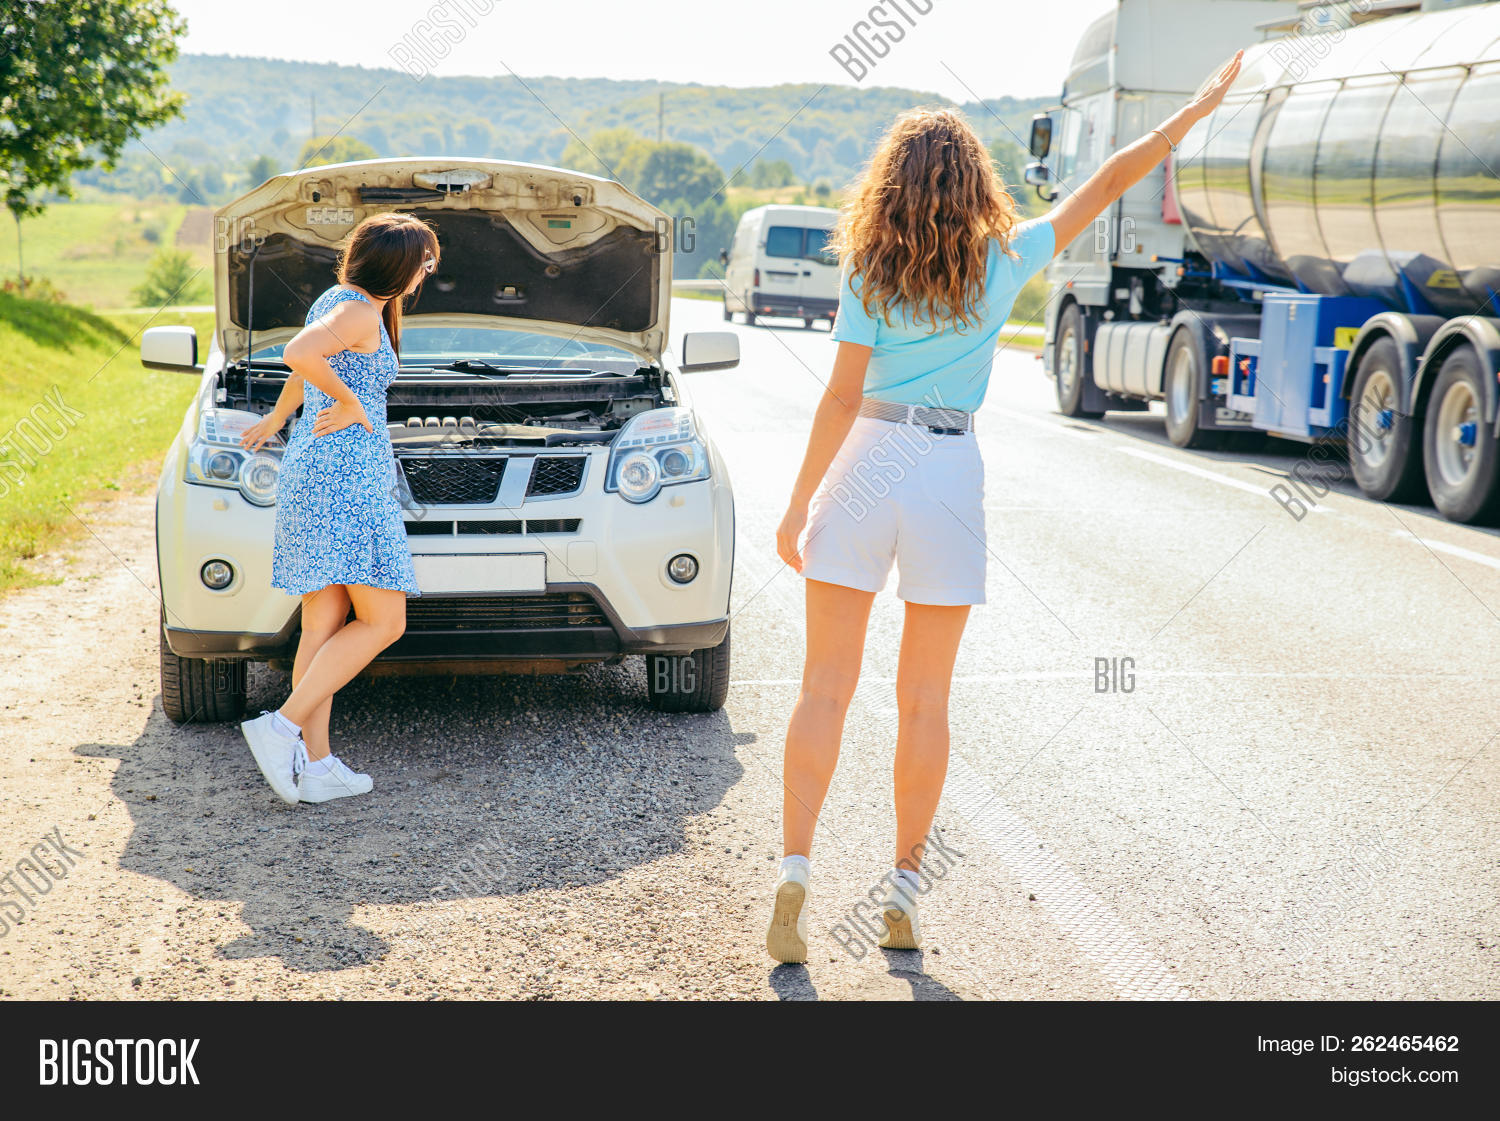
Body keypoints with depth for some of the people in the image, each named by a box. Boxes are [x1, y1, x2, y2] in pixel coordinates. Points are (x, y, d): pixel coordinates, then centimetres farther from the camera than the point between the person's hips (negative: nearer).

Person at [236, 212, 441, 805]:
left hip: (308, 470, 10)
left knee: (323, 627, 7)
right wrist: (351, 403, -15)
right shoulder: (360, 312, -12)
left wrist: (276, 419, 51)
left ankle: (316, 765, 6)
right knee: (383, 622, -9)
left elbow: (309, 364, 36)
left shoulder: (337, 300, 19)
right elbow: (298, 355, -29)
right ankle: (282, 727, -15)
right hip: (347, 474, -10)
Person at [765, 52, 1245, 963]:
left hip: (864, 468, -1)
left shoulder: (870, 274, -4)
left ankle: (796, 868, -7)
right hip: (950, 478, 1)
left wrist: (798, 505, 0)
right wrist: (1198, 110, 15)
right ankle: (904, 887, 14)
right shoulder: (1006, 259, -1)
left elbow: (843, 399, -5)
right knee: (925, 700, 10)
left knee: (827, 689, 3)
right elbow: (1108, 183, 6)